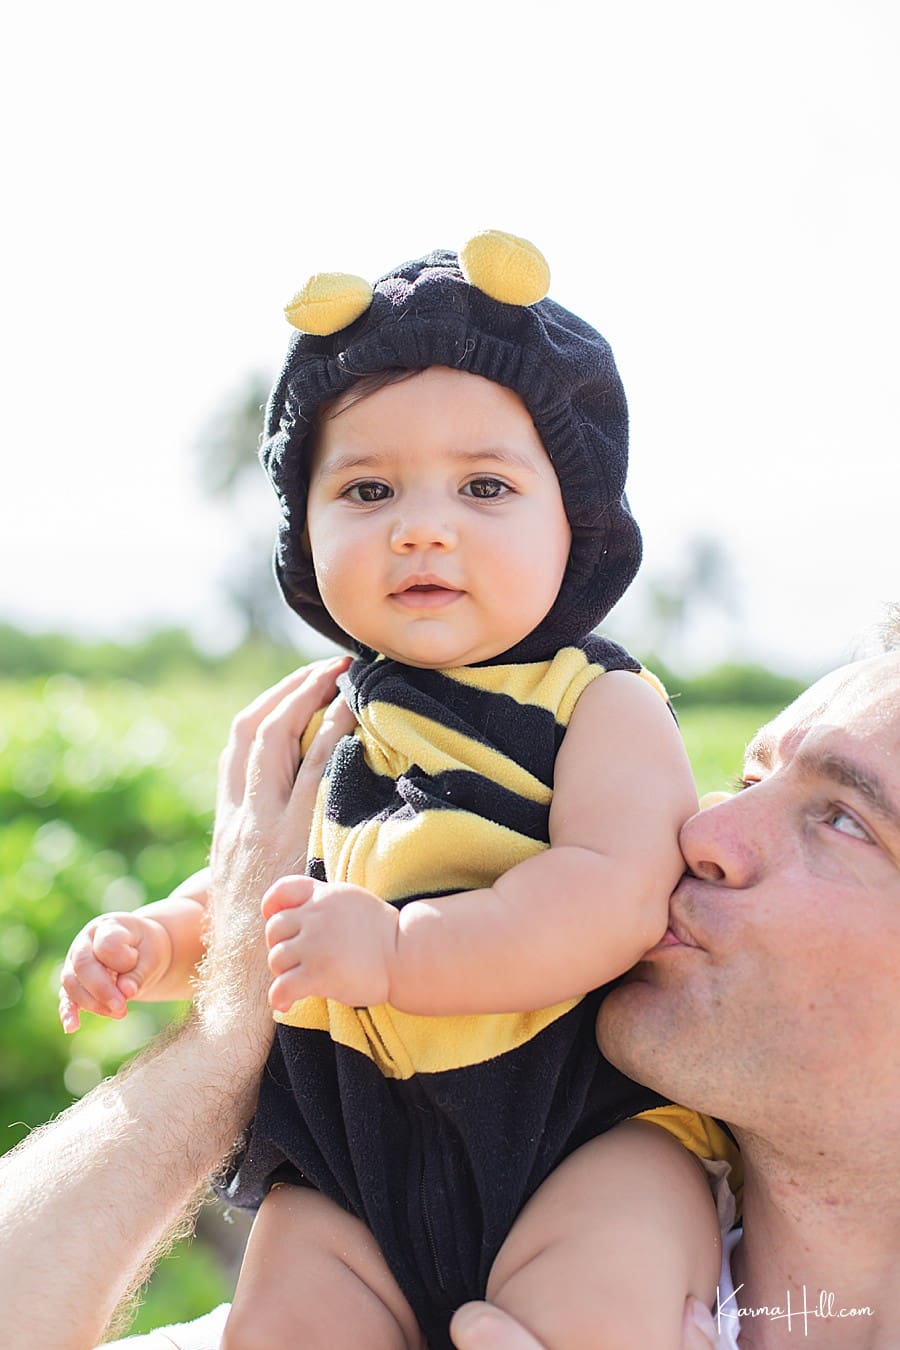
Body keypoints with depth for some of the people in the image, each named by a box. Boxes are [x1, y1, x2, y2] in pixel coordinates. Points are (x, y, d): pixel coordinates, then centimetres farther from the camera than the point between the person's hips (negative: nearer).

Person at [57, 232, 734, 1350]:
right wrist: (160, 936, 6)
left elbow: (617, 899, -21)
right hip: (360, 1138, 5)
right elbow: (263, 894, 25)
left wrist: (398, 953, -28)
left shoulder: (602, 706, -5)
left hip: (591, 1121, -4)